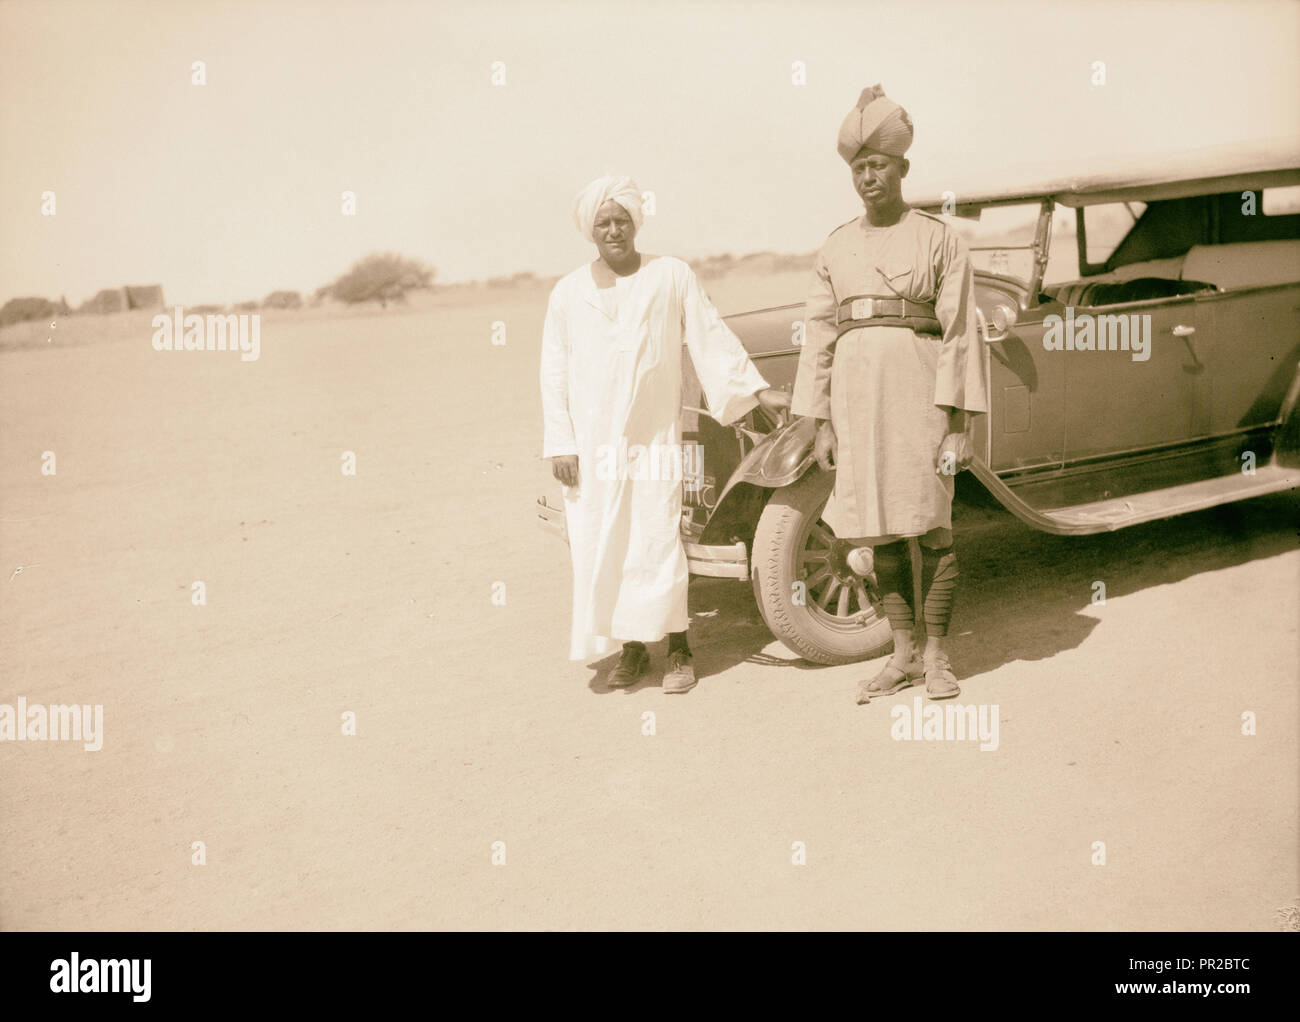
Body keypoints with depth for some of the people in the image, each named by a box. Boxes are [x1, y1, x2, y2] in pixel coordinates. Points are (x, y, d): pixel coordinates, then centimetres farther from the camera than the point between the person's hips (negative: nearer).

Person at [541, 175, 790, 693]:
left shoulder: (671, 275, 2)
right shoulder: (568, 292, 7)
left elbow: (712, 338, 3)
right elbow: (554, 373, 7)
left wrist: (757, 389, -2)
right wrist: (560, 444, 0)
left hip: (653, 436, -2)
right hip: (592, 440, 3)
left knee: (658, 542, -5)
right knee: (601, 546, 4)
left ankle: (678, 651, 8)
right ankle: (632, 648, 18)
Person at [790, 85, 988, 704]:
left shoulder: (940, 240, 0)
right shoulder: (836, 249, 11)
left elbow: (959, 334, -4)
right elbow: (818, 335, 10)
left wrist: (958, 425, -10)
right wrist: (822, 423, 4)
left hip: (919, 391, -4)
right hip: (856, 394, 4)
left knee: (930, 525, -1)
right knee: (880, 530, 7)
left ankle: (935, 654, 12)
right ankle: (903, 654, 17)